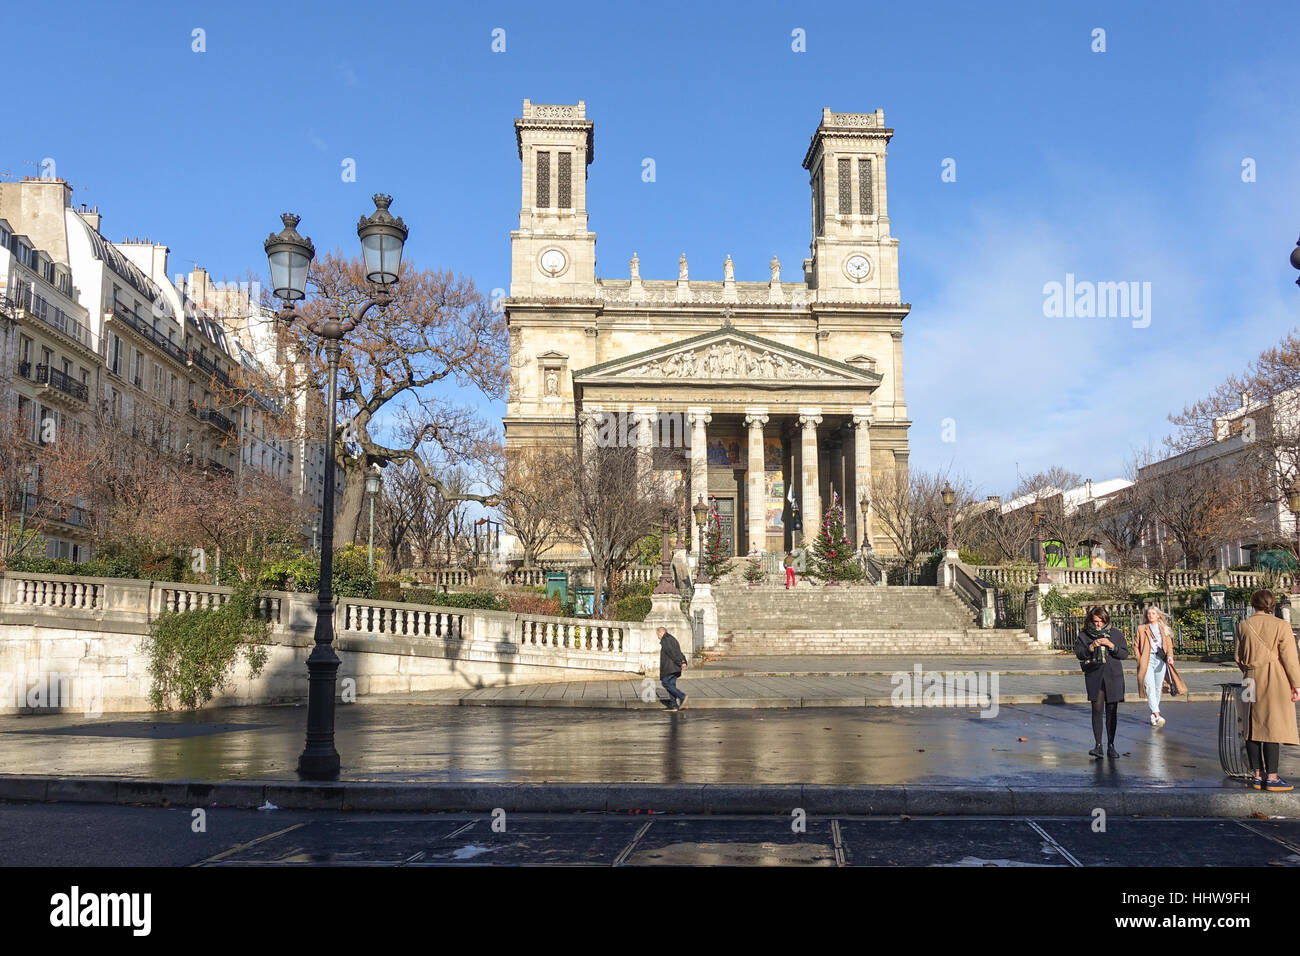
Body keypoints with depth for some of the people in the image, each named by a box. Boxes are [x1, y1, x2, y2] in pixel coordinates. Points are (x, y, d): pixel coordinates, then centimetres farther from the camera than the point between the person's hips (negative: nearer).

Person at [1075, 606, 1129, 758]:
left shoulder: (1116, 633, 7)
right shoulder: (1084, 635, 5)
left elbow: (1125, 654, 3)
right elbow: (1078, 653, 1)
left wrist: (1111, 645, -12)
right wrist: (1091, 646, -14)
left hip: (1113, 676, 1)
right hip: (1094, 676, -1)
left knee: (1112, 711, 3)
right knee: (1097, 710, -8)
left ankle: (1111, 746, 11)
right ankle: (1098, 745, -7)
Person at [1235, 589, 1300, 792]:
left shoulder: (1243, 626, 3)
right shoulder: (1281, 626, -7)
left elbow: (1238, 657, 7)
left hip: (1253, 682, 4)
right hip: (1275, 683, -4)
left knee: (1254, 727, 8)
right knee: (1272, 728, -3)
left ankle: (1258, 775, 12)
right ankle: (1272, 777, -3)